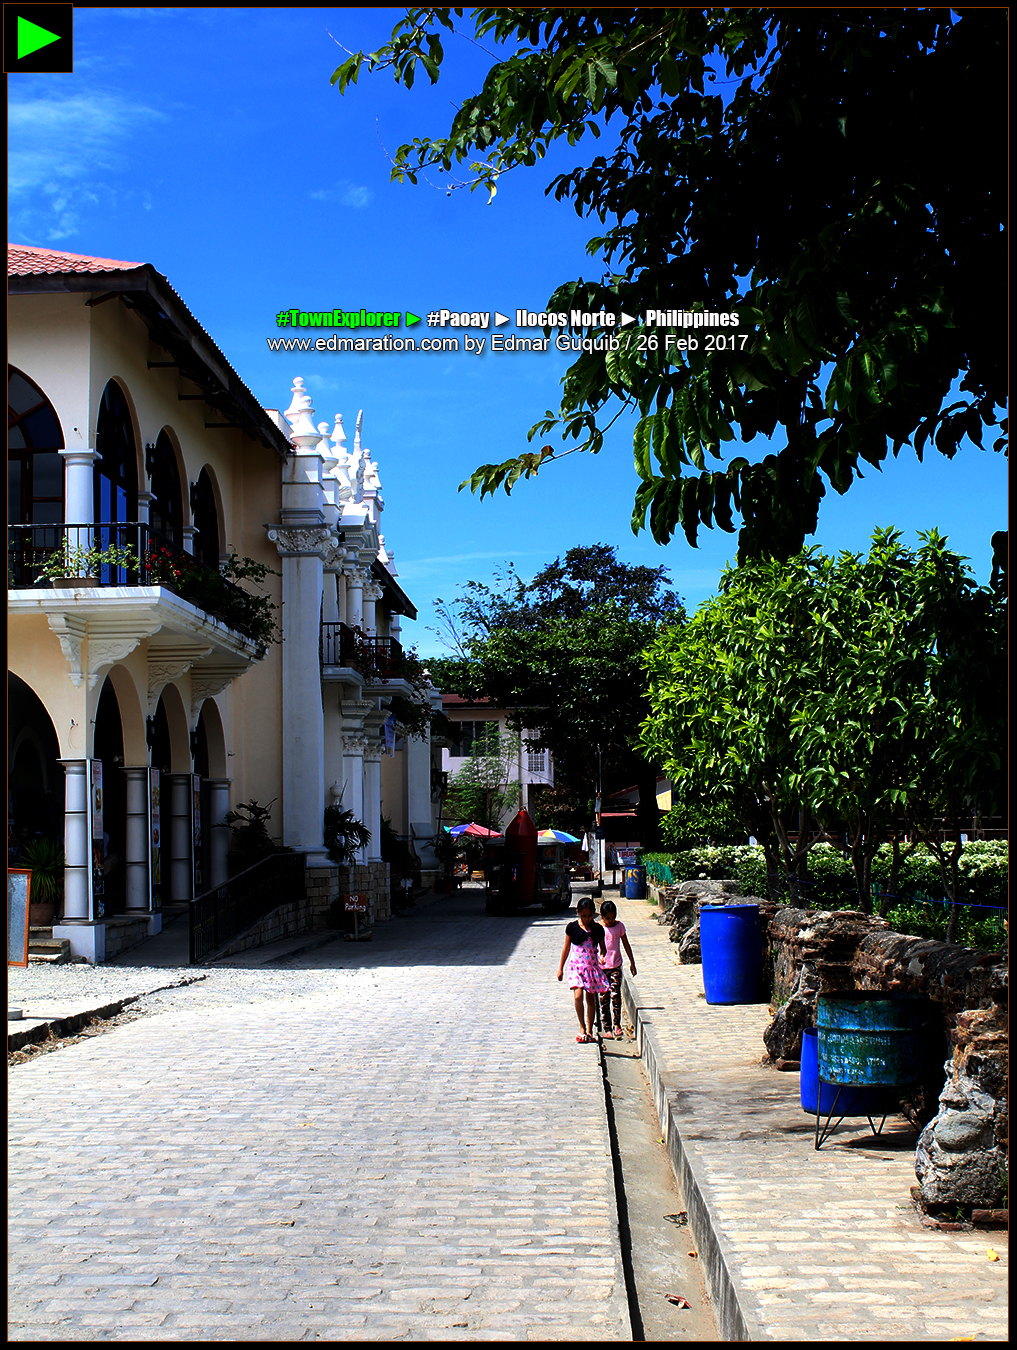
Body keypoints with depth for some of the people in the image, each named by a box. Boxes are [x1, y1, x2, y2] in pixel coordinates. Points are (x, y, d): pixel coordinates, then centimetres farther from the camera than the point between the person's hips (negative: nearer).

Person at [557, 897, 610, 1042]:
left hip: (592, 966, 2)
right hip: (576, 965, -2)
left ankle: (589, 1030, 18)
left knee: (591, 999, 6)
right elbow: (566, 948, 6)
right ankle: (582, 1026, -3)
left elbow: (602, 947, 12)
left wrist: (602, 955, -10)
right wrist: (561, 968, 9)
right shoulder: (572, 927, -3)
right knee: (578, 995, -19)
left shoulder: (597, 929, 0)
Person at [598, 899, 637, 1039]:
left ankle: (617, 1024, 3)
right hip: (601, 967, 0)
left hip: (616, 966, 0)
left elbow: (626, 945, 12)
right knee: (604, 998, 2)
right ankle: (607, 1028, 9)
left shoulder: (619, 925, 2)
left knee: (615, 995, -10)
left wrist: (632, 963, 15)